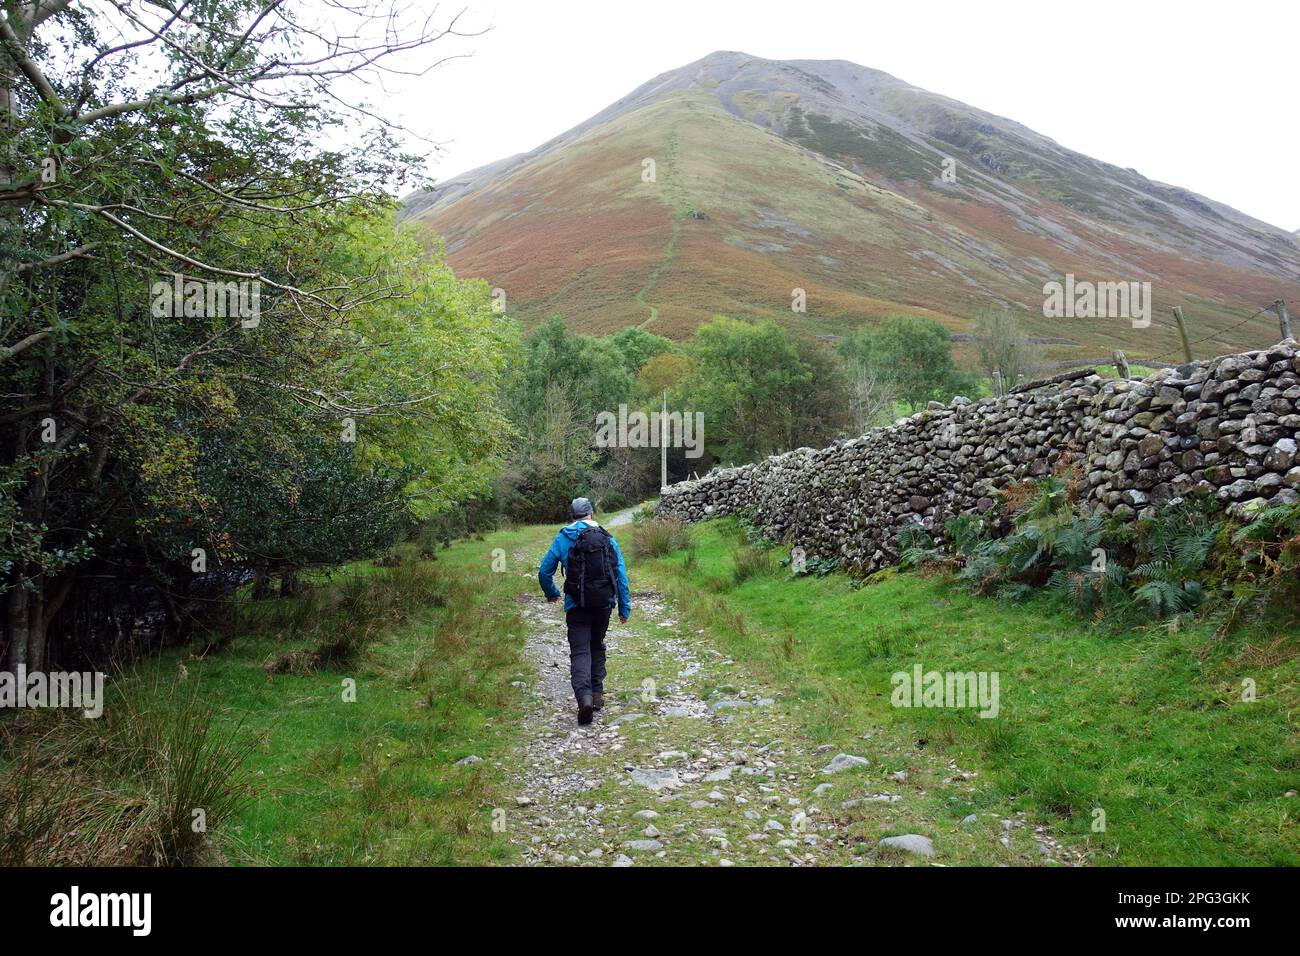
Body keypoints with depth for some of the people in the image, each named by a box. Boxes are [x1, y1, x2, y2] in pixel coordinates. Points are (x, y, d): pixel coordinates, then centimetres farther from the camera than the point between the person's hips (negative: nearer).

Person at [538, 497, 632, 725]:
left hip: (577, 605, -2)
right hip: (604, 603, 2)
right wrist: (625, 607, 5)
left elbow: (544, 572, 4)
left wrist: (551, 593, 24)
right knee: (597, 647, 21)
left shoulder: (562, 538, 1)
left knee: (580, 651, -2)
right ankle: (597, 693, 23)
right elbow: (621, 574, 0)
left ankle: (584, 695, -23)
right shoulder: (608, 538, 3)